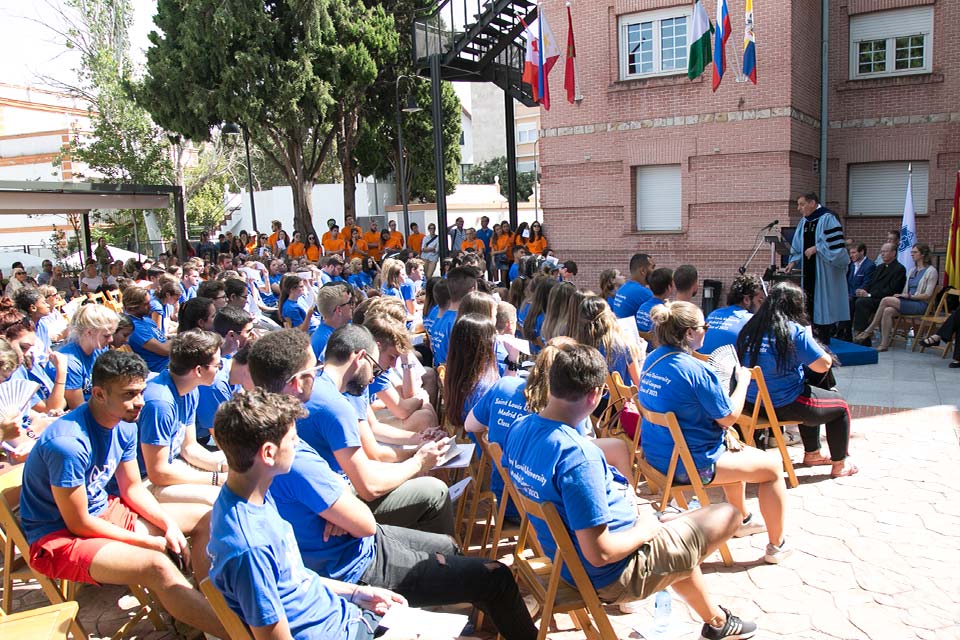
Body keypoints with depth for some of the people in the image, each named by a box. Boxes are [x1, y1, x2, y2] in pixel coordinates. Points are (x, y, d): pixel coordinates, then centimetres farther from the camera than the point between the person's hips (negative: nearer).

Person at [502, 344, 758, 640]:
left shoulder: (518, 428, -8)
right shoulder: (578, 455, -34)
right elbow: (600, 554, -31)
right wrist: (645, 530, -11)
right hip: (607, 575, -8)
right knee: (728, 516, 3)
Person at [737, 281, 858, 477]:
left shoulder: (750, 328, 1)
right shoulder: (795, 331, -18)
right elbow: (823, 365, -14)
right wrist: (809, 336, 3)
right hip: (785, 406, -7)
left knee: (811, 391, 36)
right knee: (840, 406, 19)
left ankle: (812, 453, 47)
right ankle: (839, 464, 30)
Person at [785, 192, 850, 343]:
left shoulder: (827, 219, -10)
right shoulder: (804, 222, 12)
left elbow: (835, 243, -16)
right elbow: (798, 245, 17)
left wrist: (816, 248, -16)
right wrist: (794, 261, 4)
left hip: (824, 270, -7)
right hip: (808, 270, 7)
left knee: (822, 303, -3)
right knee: (809, 302, 7)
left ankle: (823, 339, 4)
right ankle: (814, 337, 14)